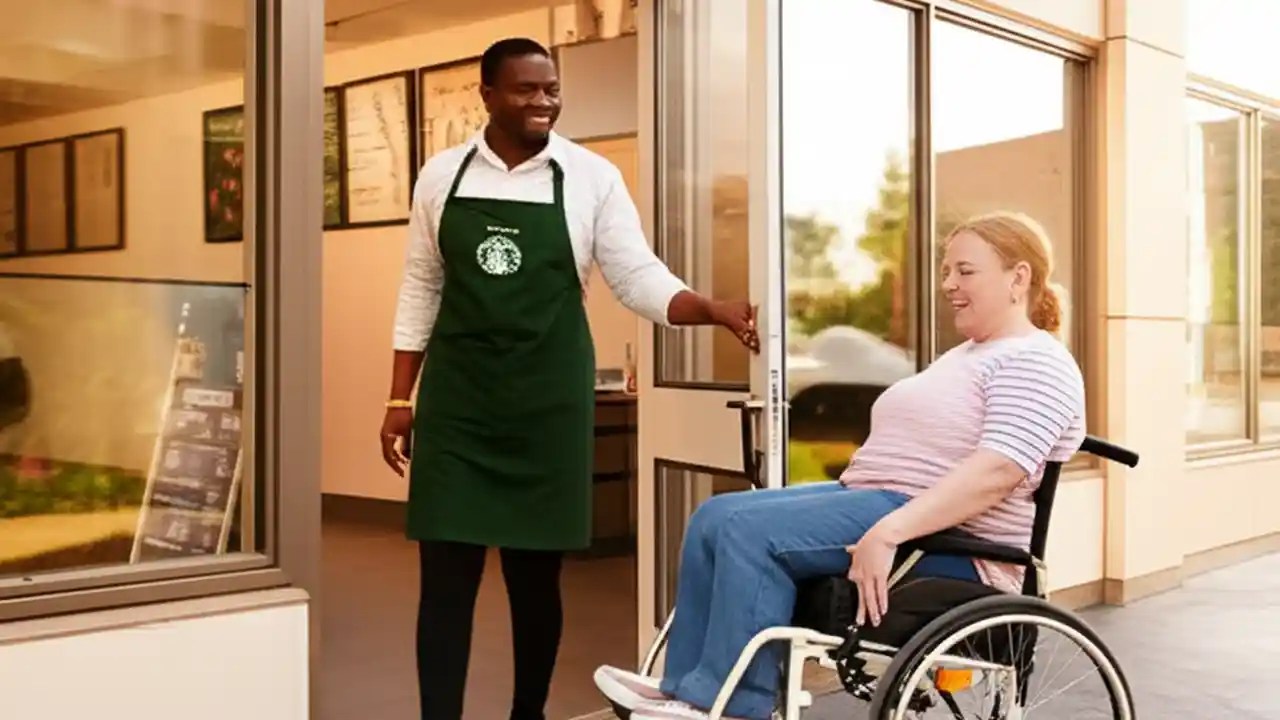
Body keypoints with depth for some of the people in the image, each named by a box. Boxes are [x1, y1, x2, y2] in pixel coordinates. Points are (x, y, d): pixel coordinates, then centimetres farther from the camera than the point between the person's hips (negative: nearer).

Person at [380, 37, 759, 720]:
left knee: (536, 574, 9)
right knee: (446, 574, 0)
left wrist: (715, 310, -22)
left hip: (548, 399, -1)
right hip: (455, 395, 1)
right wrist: (399, 399, 6)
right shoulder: (441, 175, 5)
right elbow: (420, 290, 9)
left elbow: (640, 279, -4)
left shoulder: (592, 177, -2)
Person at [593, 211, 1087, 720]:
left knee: (753, 529, -23)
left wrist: (887, 534, -31)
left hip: (948, 541, -10)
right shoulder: (963, 355, 22)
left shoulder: (1038, 363, -10)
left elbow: (998, 472, -25)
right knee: (715, 518, -3)